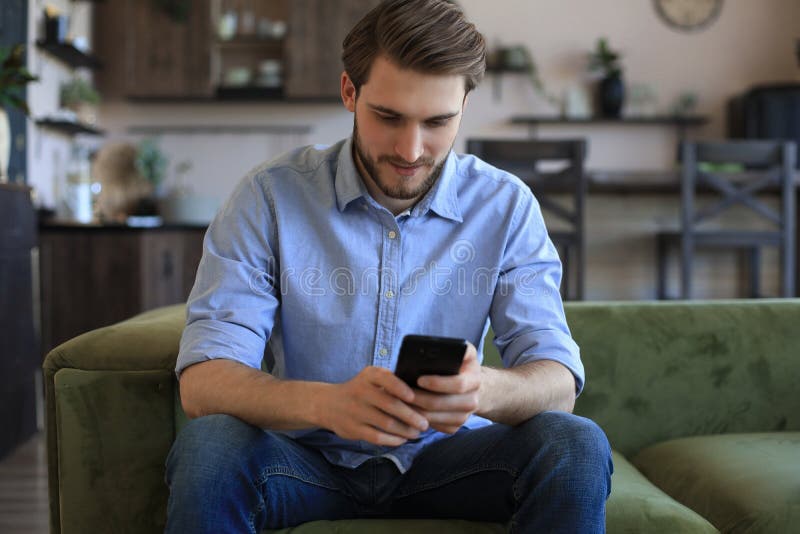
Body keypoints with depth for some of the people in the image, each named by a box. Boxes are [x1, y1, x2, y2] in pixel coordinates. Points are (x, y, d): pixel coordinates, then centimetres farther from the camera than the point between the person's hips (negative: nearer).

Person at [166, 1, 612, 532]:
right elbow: (202, 381, -18)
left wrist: (485, 389, -37)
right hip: (306, 456, -1)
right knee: (208, 445, -32)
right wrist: (328, 403, -40)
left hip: (443, 455, 2)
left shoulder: (506, 206, -5)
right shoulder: (271, 196, -11)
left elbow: (559, 382, -11)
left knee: (578, 445, -24)